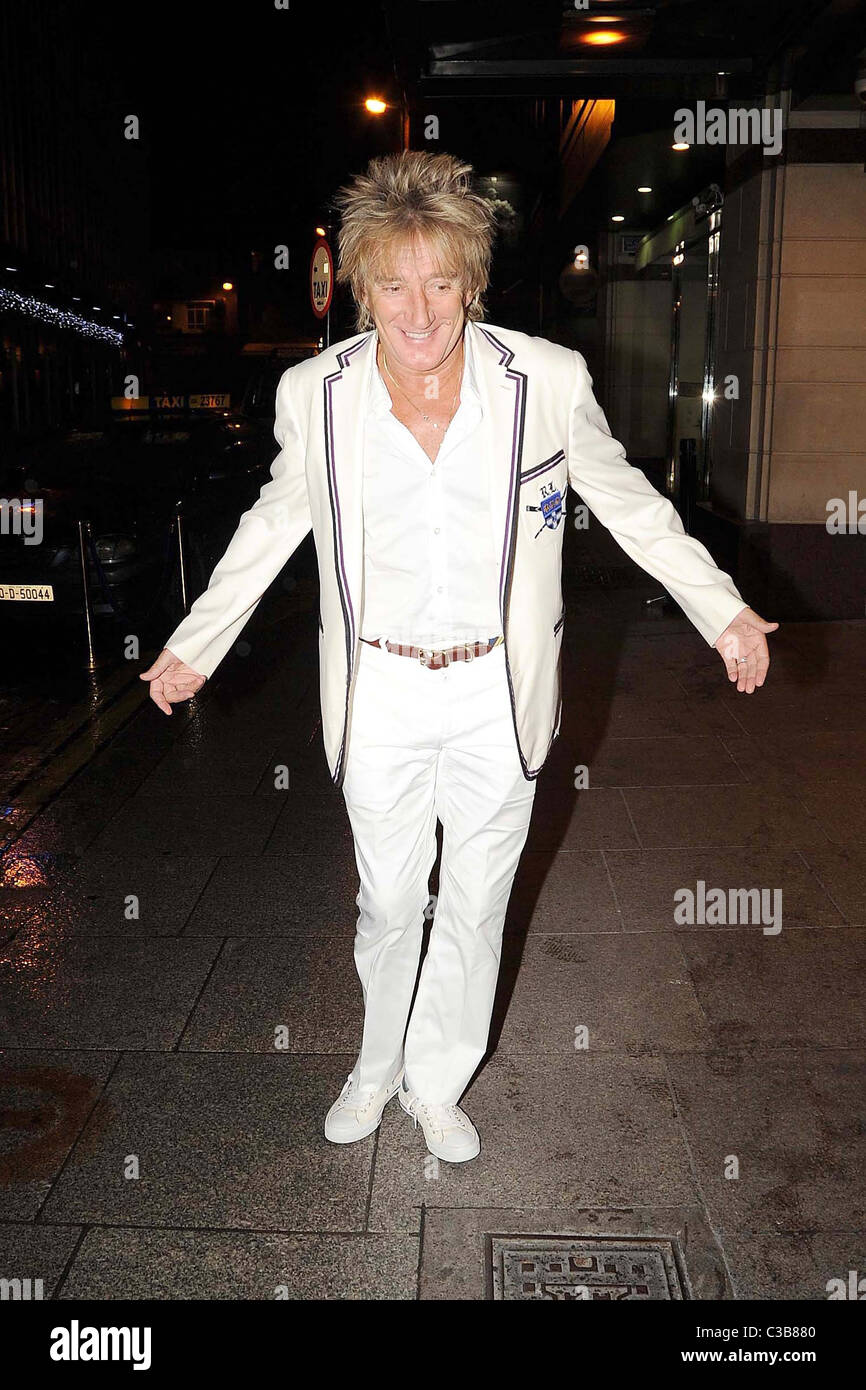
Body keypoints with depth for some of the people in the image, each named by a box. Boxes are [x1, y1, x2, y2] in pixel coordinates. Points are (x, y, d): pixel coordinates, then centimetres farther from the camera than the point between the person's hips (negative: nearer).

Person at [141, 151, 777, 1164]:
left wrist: (723, 613, 4)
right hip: (380, 691, 0)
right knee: (387, 902, 15)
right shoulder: (314, 394, -10)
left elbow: (627, 499, 2)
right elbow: (277, 520, 6)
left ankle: (437, 1082, 40)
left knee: (477, 903, 15)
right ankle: (378, 1063, 45)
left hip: (498, 695, 0)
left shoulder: (548, 381, -13)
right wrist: (196, 644, 11)